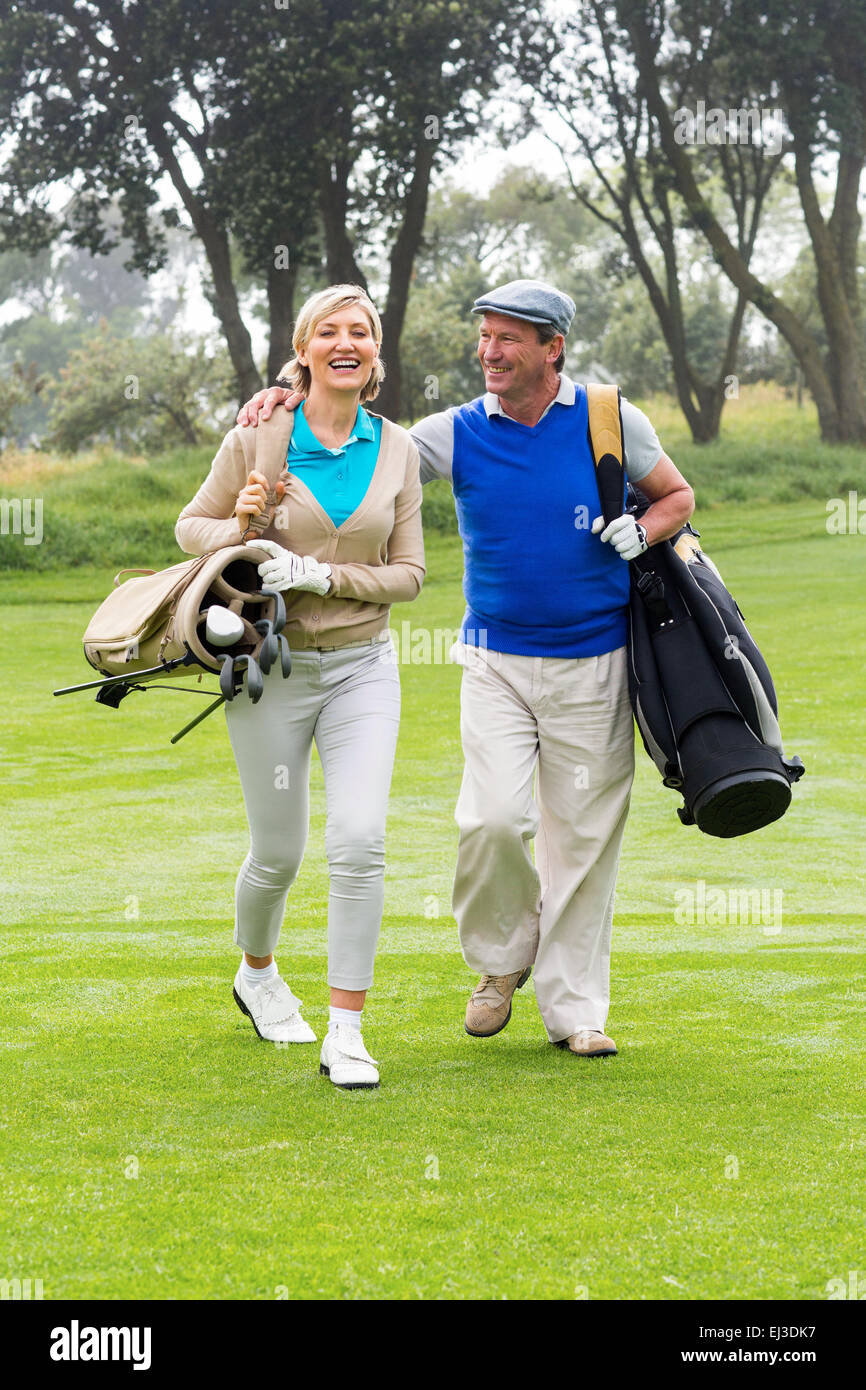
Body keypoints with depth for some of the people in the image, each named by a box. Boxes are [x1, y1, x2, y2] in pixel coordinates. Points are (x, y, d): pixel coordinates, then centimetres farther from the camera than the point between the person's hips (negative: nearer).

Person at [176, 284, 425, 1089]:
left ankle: (345, 1033, -8)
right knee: (279, 851, 9)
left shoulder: (397, 450, 1)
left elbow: (407, 572, 2)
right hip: (272, 668, -1)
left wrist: (322, 577, -13)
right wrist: (239, 526, -17)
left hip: (362, 667, 1)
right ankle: (256, 973, 40)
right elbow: (190, 526, 4)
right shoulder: (259, 438, -6)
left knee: (359, 843, -14)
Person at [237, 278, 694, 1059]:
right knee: (493, 820, -15)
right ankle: (503, 956, 13)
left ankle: (576, 1008, 16)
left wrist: (644, 530, -9)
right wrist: (293, 405, -11)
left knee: (585, 835, 3)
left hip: (593, 665, 0)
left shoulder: (612, 420, -1)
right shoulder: (458, 433, -1)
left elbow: (678, 496, 11)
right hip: (497, 662, 0)